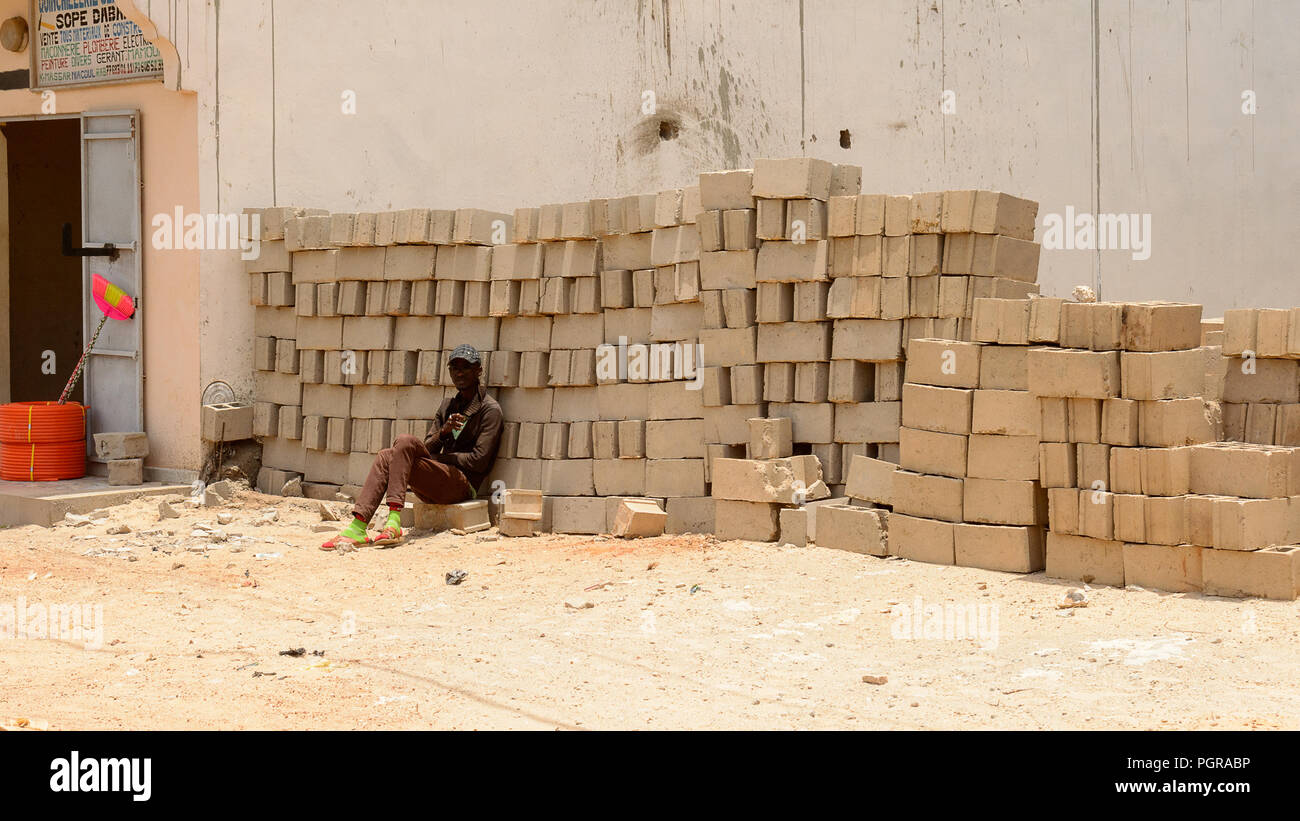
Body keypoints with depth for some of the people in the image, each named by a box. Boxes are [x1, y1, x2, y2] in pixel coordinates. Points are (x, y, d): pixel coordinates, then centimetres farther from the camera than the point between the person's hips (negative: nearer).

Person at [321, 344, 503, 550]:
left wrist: (438, 456, -4)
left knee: (406, 441, -25)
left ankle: (394, 521, -38)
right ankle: (358, 527, -32)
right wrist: (443, 432, -7)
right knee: (386, 456, -17)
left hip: (463, 484, -7)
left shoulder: (490, 409, 1)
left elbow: (479, 460, -9)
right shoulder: (447, 406, 23)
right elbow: (428, 448, 14)